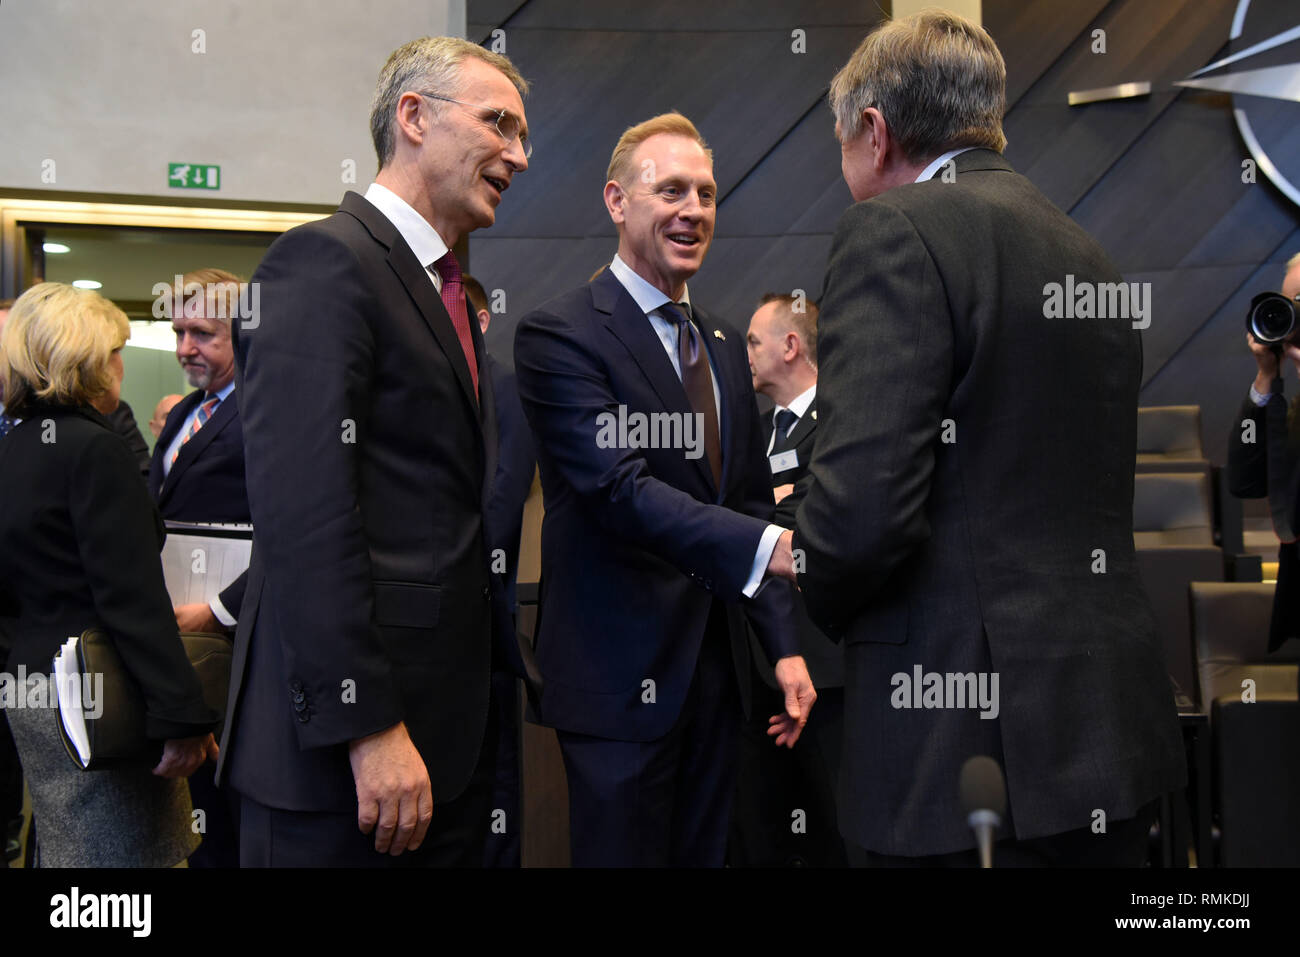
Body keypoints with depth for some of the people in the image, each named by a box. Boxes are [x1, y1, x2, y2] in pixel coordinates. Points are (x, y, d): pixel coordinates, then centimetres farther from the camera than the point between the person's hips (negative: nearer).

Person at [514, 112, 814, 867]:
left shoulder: (725, 345, 14)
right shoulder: (561, 335, -11)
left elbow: (752, 503, 15)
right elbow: (621, 492, -22)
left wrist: (785, 646, 8)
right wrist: (768, 546, -33)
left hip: (717, 666, 7)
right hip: (623, 674, -7)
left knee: (707, 851, 16)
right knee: (625, 850, 4)